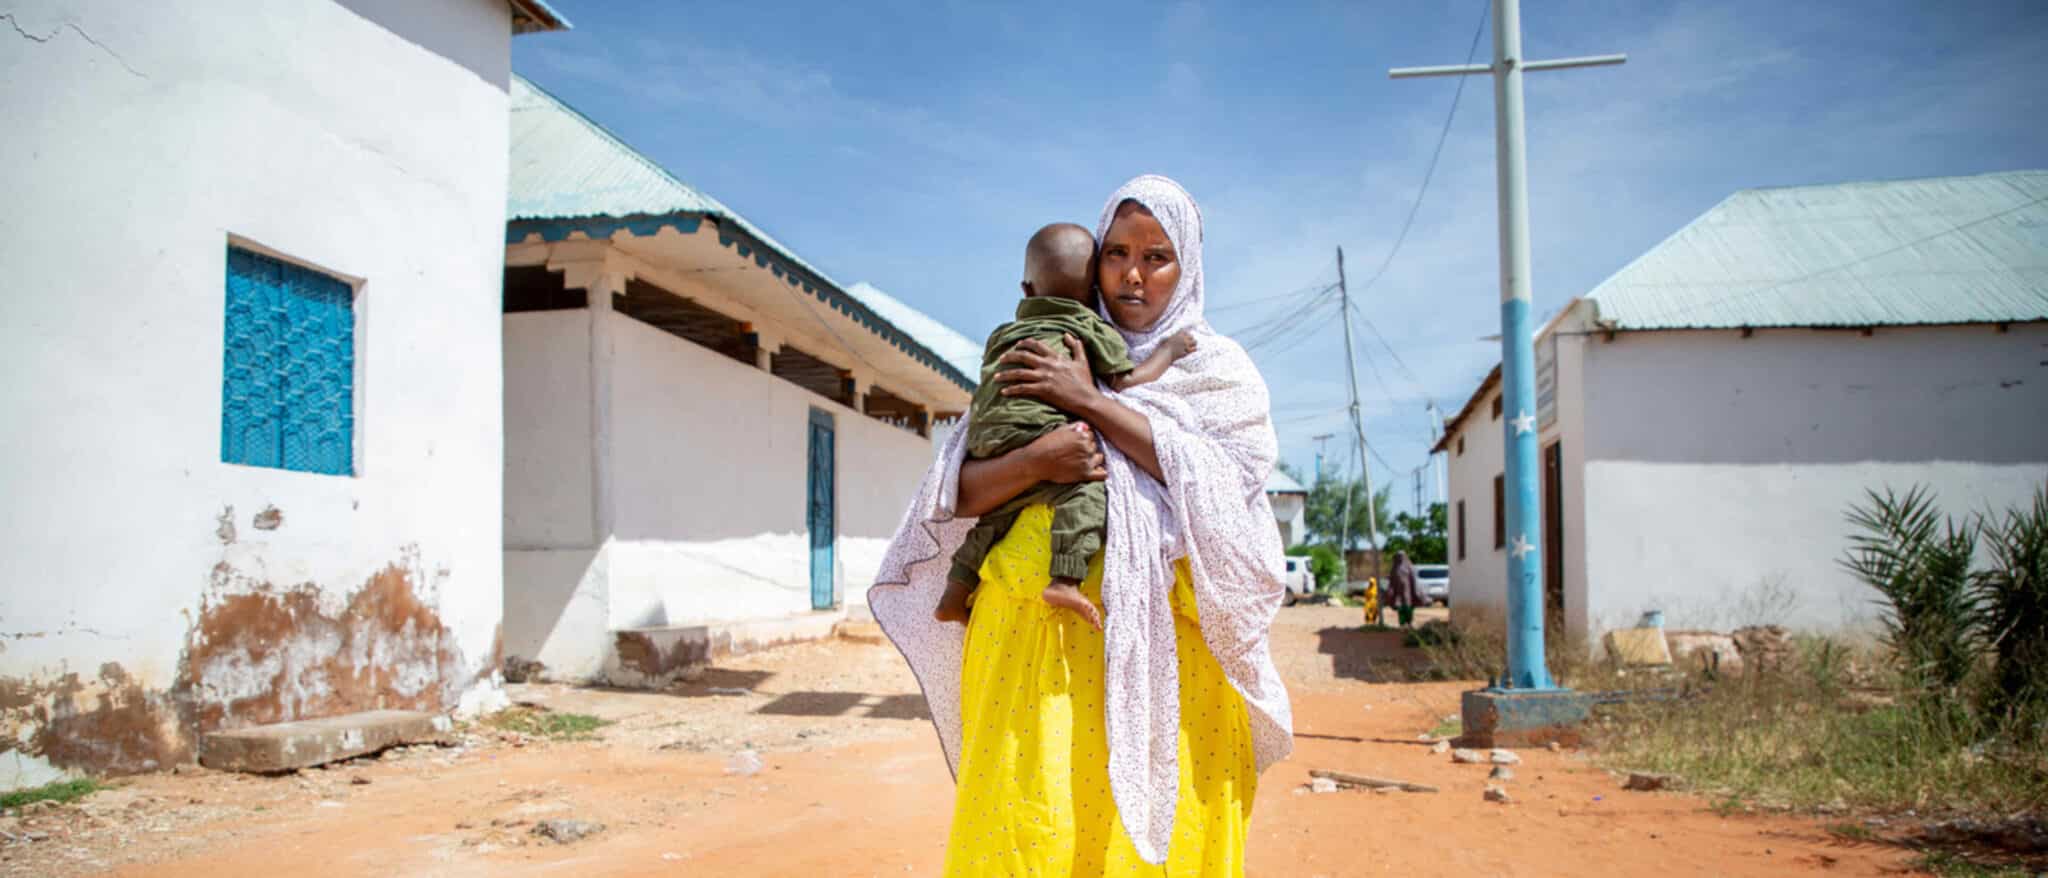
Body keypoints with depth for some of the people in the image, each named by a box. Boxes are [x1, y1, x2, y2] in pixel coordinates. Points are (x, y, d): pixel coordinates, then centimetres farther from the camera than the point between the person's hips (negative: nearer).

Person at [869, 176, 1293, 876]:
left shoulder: (1216, 368, 14)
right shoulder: (1043, 364, 16)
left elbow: (1234, 474, -6)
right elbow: (957, 495, 7)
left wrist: (1092, 403, -7)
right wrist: (1035, 461, -14)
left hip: (1165, 640, 0)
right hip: (1041, 627, 1)